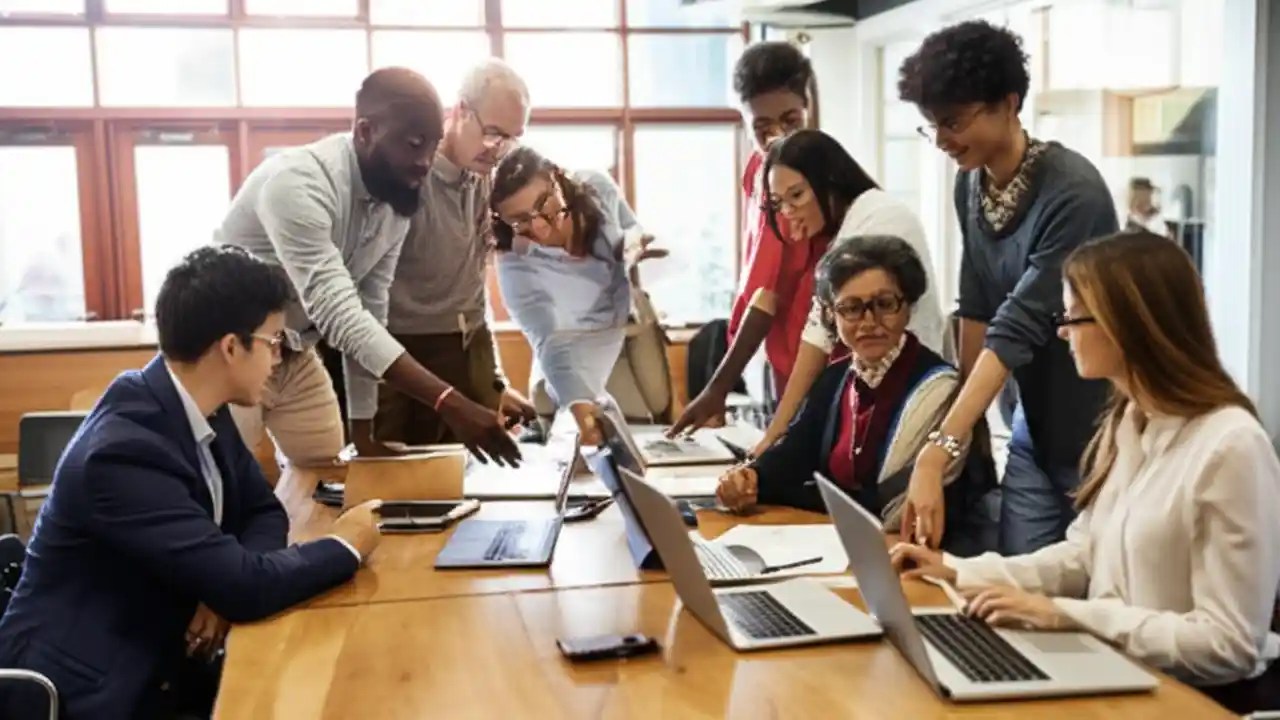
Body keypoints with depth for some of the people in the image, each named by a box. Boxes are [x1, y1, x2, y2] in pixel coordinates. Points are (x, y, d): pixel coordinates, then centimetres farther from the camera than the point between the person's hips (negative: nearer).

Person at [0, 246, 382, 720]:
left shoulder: (202, 411, -2)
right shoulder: (126, 450, -27)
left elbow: (264, 512, 9)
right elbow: (243, 586, -29)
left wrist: (227, 588, -12)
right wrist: (346, 548, -13)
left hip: (160, 657, 7)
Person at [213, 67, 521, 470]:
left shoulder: (397, 200, -7)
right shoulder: (299, 185, -32)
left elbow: (368, 314, 0)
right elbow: (340, 316, -40)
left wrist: (362, 425, -1)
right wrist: (449, 404, -47)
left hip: (295, 355, 7)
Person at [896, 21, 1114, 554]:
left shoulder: (1073, 192, -23)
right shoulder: (970, 184, -1)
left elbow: (1017, 330, -29)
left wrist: (937, 452, -33)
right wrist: (967, 420, 7)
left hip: (1097, 427, -6)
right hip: (1034, 422, 6)